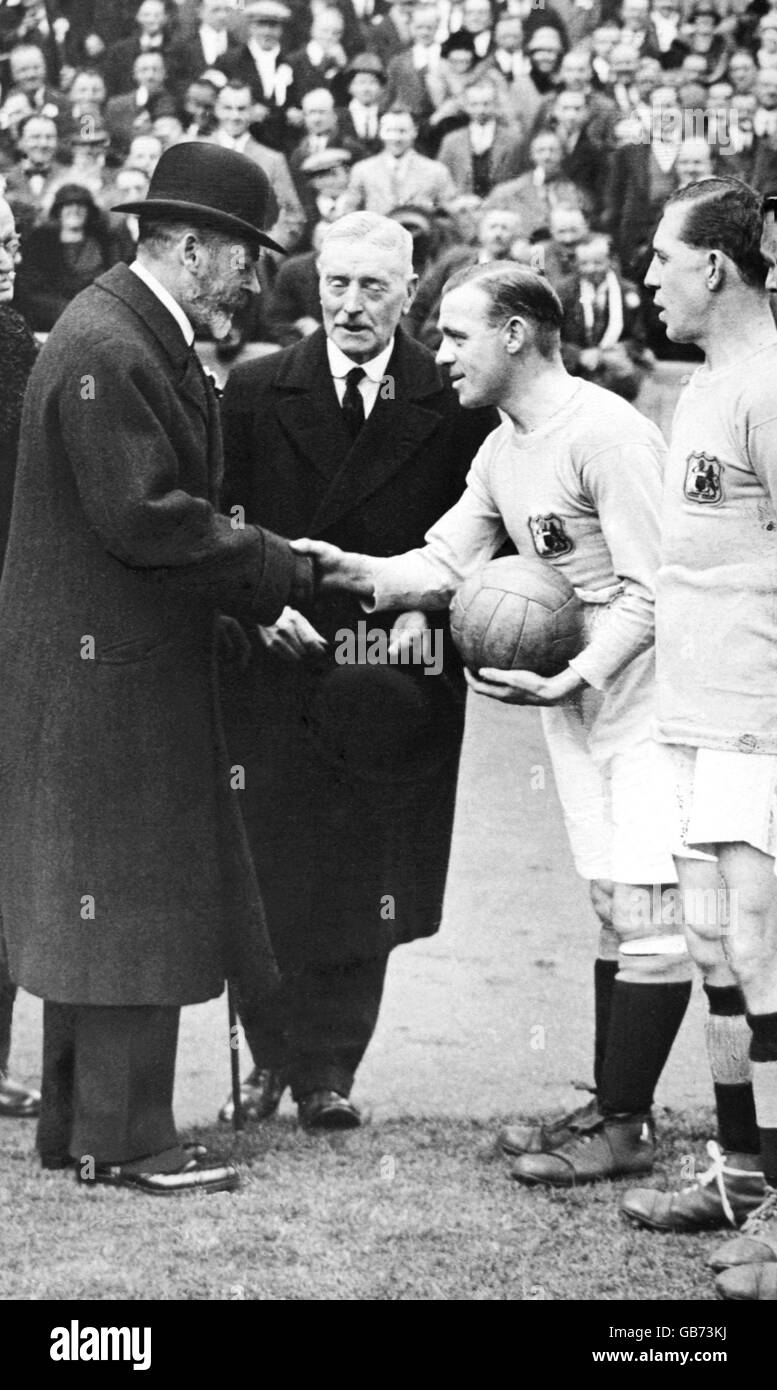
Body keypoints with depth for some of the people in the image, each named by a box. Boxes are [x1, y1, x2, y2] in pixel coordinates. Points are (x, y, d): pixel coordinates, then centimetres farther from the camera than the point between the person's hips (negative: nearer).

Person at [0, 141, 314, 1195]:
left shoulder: (150, 341, 14)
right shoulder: (105, 350, -19)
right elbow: (143, 516, -24)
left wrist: (258, 590, 7)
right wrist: (278, 573, -16)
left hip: (134, 662, 11)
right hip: (104, 666, -11)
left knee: (99, 905, 15)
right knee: (126, 901, -4)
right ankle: (122, 1141, 3)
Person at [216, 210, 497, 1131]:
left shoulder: (453, 406, 1)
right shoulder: (254, 392, 4)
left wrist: (426, 609, -10)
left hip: (392, 682, -1)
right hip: (273, 667, 1)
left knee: (362, 884, 2)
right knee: (264, 874, 2)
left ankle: (330, 1069, 13)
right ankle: (271, 1059, 18)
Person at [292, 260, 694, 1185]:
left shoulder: (607, 434, -18)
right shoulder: (500, 452, 11)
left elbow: (646, 590, -20)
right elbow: (443, 563, 8)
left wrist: (570, 678, -26)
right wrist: (354, 572, -10)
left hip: (640, 687, -9)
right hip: (569, 699, 9)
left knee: (645, 909, -6)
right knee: (612, 907, 13)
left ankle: (622, 1125, -2)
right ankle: (613, 1109, 18)